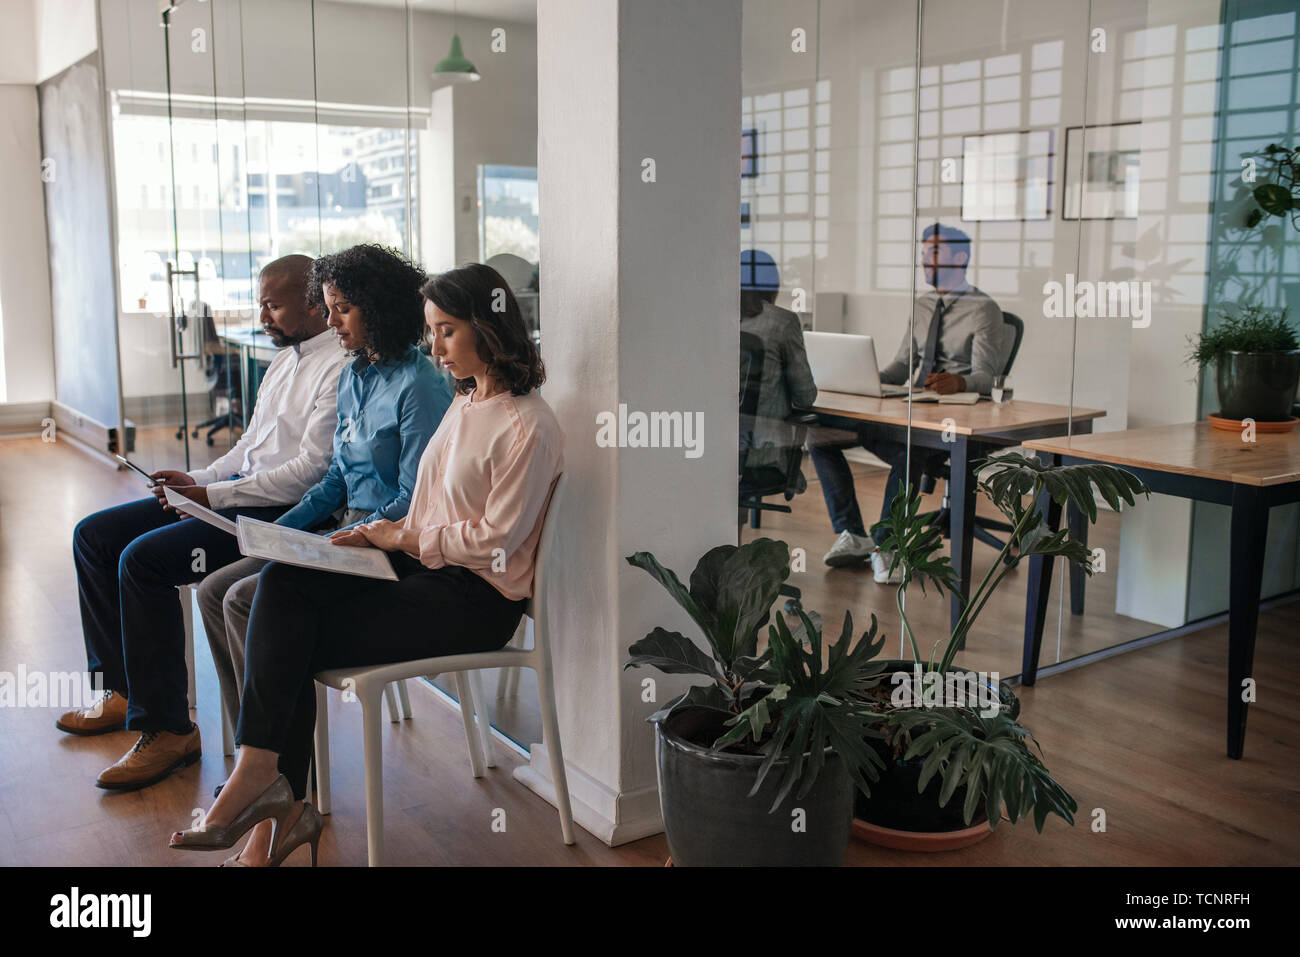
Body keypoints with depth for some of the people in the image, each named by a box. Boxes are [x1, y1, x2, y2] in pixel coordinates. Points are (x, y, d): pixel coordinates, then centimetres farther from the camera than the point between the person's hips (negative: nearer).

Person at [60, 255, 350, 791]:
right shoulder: (285, 360, 19)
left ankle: (167, 731, -15)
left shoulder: (339, 367, -14)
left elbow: (310, 470, -21)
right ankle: (122, 691, 14)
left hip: (280, 510, -10)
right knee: (94, 535, 6)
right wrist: (197, 480, 6)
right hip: (235, 492, 11)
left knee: (144, 558, -25)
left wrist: (212, 495, -17)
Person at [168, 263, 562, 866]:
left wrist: (403, 536, -8)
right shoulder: (466, 403, 16)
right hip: (426, 568, 8)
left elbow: (495, 541, -15)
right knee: (281, 582, -15)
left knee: (291, 640, -17)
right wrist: (383, 536, 1)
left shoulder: (528, 426, -13)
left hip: (475, 600, -8)